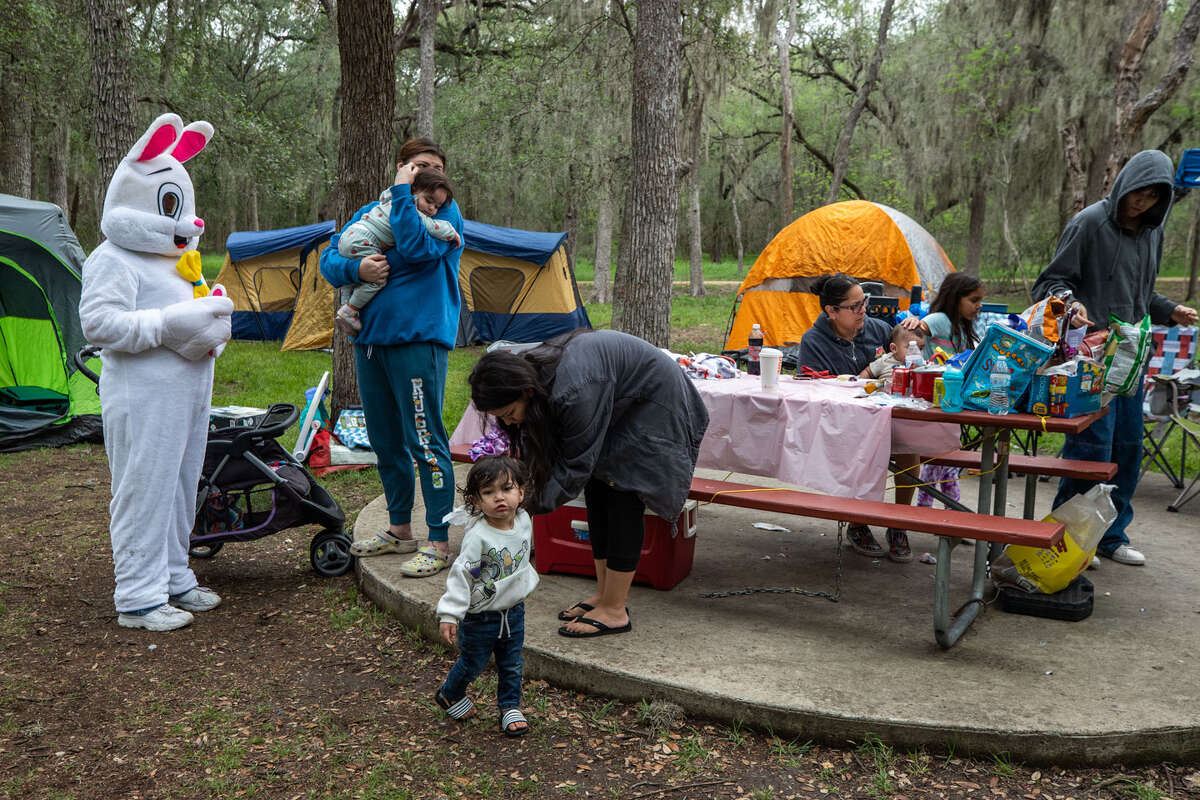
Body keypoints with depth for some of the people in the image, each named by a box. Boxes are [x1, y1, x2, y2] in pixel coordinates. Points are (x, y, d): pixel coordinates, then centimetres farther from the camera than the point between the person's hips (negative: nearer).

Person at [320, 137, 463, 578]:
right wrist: (355, 268, -10)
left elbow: (418, 249, -20)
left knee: (424, 441, -8)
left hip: (418, 338, -7)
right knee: (385, 441, 14)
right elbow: (329, 259, 11)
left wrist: (402, 193, -13)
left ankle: (438, 542, 0)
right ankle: (399, 529, 29)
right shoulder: (369, 213, 16)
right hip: (370, 338, 7)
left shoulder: (445, 212, -1)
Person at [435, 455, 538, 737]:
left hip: (514, 612, 5)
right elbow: (460, 574, -22)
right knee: (473, 664, 14)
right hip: (480, 617, -5)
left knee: (512, 665, 15)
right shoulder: (478, 536, -26)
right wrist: (449, 614, -24)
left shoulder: (524, 521, -6)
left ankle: (510, 708, 35)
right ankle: (449, 695, 41)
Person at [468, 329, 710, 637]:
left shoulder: (574, 392, -38)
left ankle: (614, 610, -6)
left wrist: (531, 504, -23)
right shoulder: (530, 370, -12)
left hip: (656, 401, -9)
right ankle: (605, 593, 15)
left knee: (622, 493, -12)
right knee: (597, 489, 5)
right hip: (619, 402, 9)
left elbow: (576, 465, -27)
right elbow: (539, 455, -1)